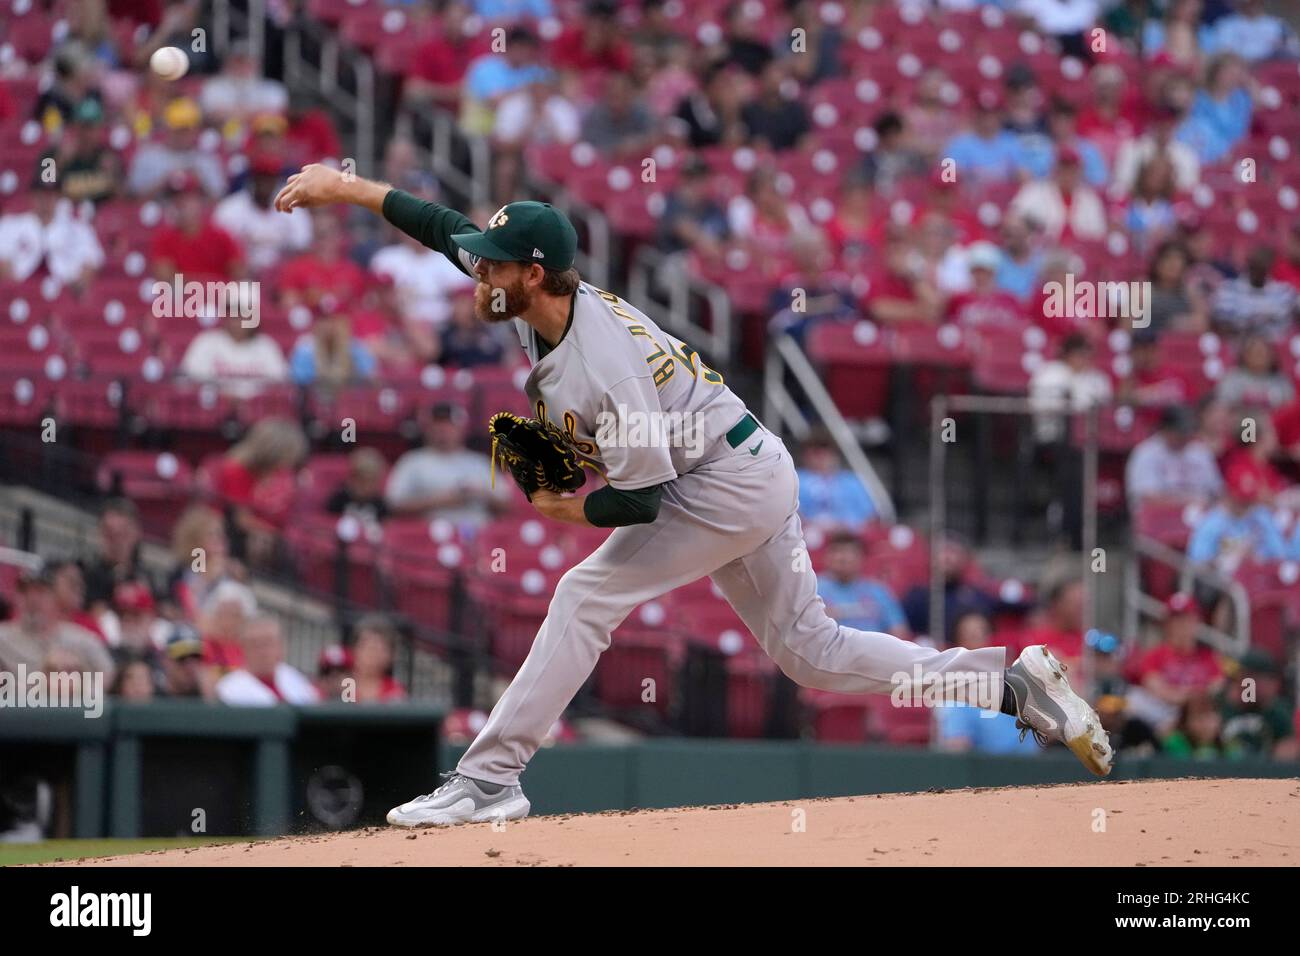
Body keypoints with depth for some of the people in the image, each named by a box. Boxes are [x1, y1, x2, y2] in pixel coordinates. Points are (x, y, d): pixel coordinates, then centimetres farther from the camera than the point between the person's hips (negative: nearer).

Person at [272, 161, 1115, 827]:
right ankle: (1016, 682, 13)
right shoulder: (551, 298, -4)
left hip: (729, 489, -10)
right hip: (756, 474, 10)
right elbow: (446, 227, 6)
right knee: (812, 651, 14)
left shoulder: (602, 369, -29)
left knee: (587, 597, -11)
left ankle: (490, 780, -10)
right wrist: (348, 188, 2)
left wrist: (561, 509, -11)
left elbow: (643, 499, -26)